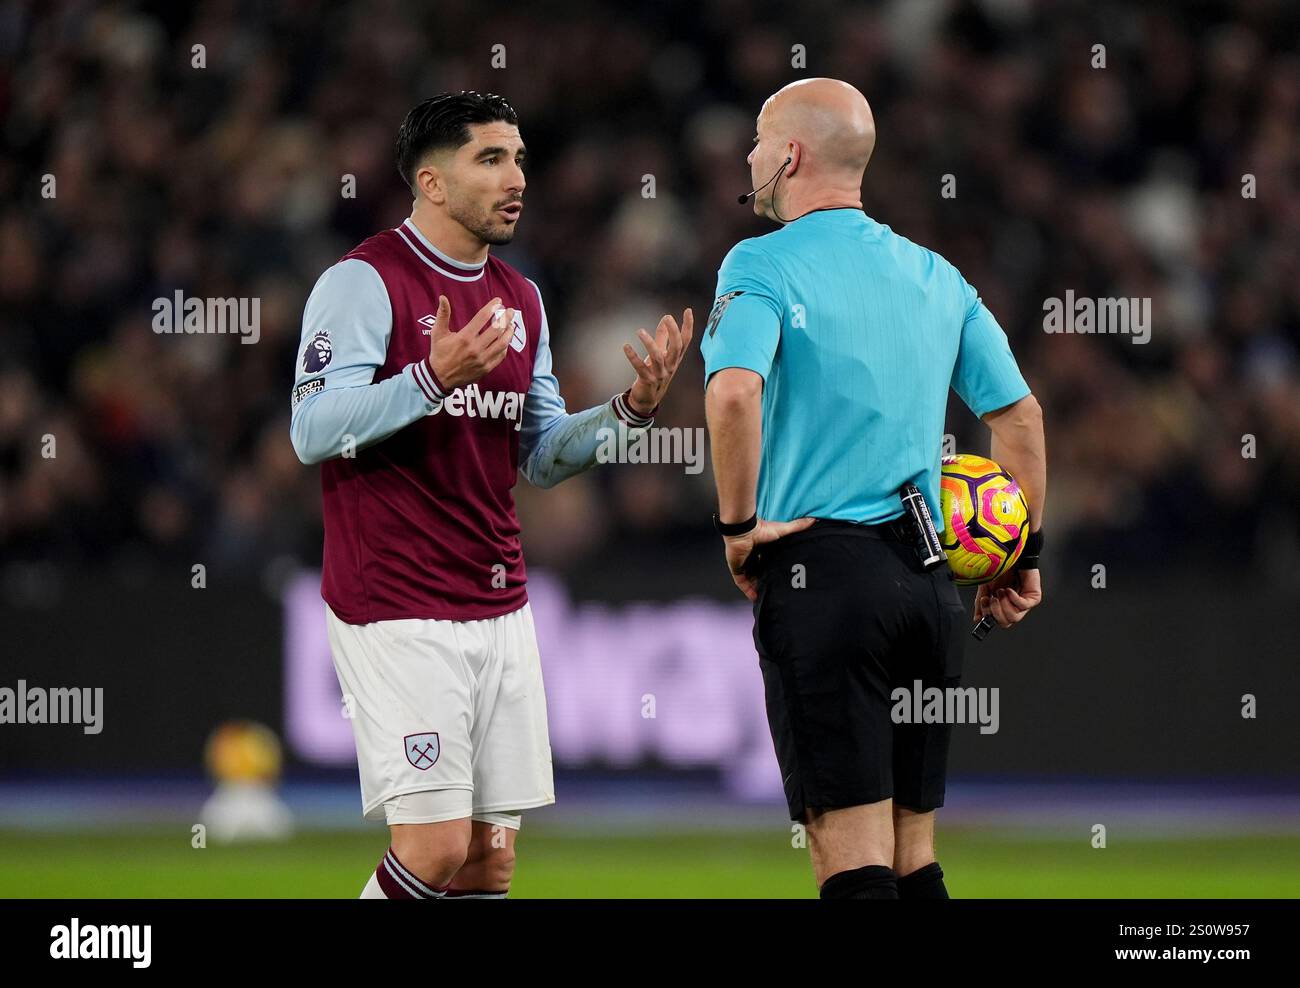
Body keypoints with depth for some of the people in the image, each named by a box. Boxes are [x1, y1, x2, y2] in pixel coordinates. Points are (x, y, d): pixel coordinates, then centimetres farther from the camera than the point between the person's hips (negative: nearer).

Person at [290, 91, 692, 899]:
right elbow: (313, 430, -17)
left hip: (500, 610, 7)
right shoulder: (364, 281, -9)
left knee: (490, 863, 5)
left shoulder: (520, 300, 14)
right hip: (397, 612, -7)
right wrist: (434, 378, -29)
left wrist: (631, 408, 2)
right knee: (436, 848, -15)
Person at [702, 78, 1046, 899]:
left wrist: (739, 524, -11)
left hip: (821, 571, -6)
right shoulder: (937, 277, 14)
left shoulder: (764, 265, -5)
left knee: (853, 865, -9)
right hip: (930, 581, 6)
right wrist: (1025, 553, 24)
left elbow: (734, 392, -23)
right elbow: (1020, 414, 16)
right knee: (913, 857, 12)